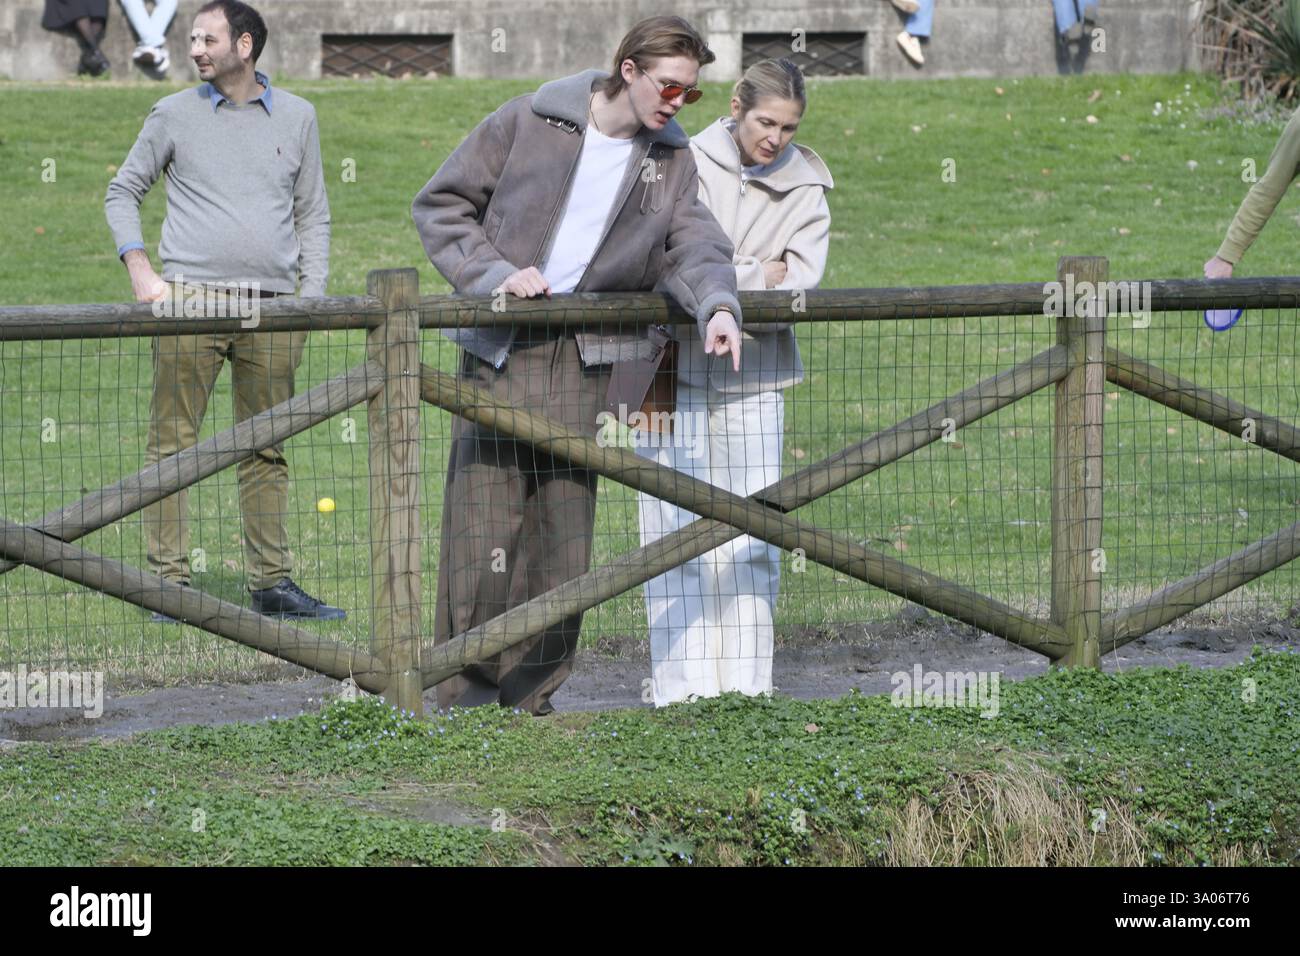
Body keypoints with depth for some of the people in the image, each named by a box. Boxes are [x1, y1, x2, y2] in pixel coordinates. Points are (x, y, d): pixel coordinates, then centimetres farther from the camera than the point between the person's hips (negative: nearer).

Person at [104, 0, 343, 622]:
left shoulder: (296, 117, 11)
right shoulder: (174, 115, 7)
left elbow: (312, 215, 16)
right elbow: (122, 192, 12)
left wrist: (314, 297, 6)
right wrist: (140, 271, -2)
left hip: (272, 309, 2)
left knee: (267, 452, 5)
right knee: (172, 443, -6)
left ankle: (271, 582, 10)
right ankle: (170, 581, -4)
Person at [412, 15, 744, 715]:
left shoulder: (672, 161, 7)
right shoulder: (528, 124, -6)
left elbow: (695, 247, -3)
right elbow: (440, 205, -1)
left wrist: (717, 307, -24)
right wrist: (494, 274, -14)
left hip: (582, 365, 4)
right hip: (500, 350, -4)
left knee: (563, 538, 5)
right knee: (485, 530, -7)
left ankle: (532, 699, 14)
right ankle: (466, 701, 0)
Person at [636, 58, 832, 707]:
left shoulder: (805, 189, 6)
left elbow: (799, 289, -6)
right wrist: (757, 277, -7)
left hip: (754, 382, 2)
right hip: (676, 370, -2)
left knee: (752, 540, 2)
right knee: (678, 533, -4)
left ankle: (746, 688, 8)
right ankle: (682, 690, -2)